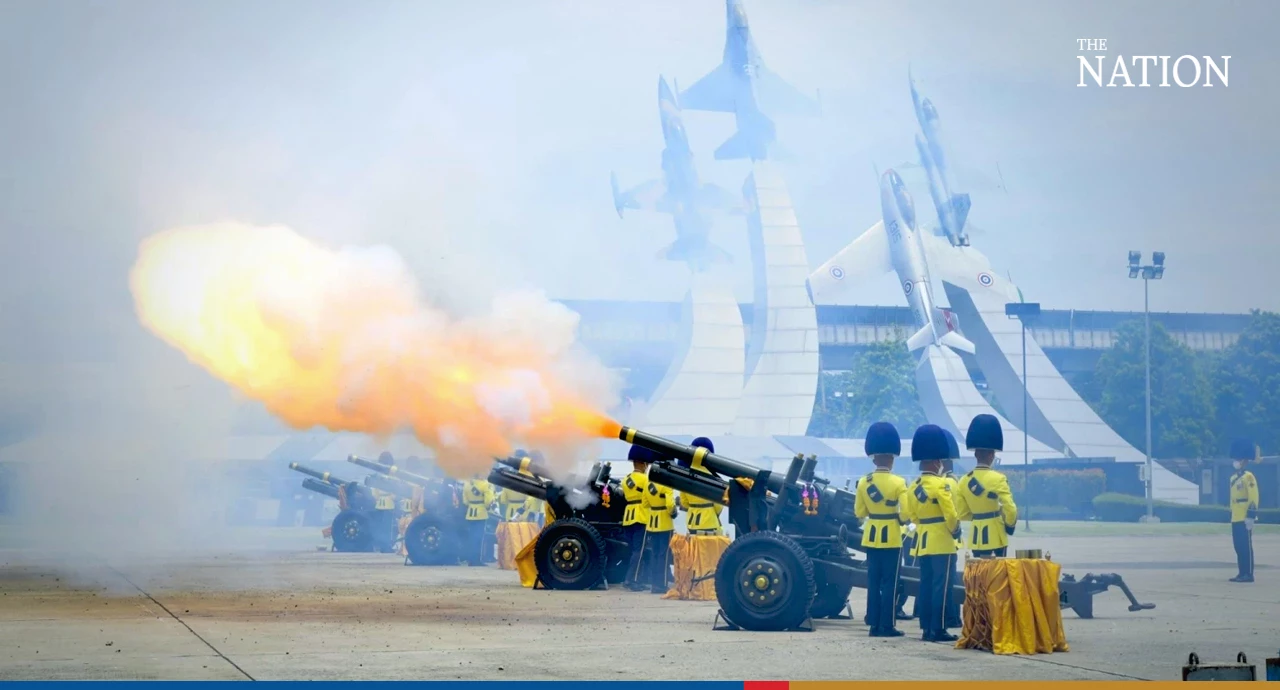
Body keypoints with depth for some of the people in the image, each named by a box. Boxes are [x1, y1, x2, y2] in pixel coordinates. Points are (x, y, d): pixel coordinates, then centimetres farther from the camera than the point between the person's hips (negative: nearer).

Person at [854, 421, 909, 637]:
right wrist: (899, 519, 4)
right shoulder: (898, 482, -13)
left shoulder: (863, 482, 1)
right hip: (891, 537, -4)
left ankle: (874, 624, 10)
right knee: (889, 582, 0)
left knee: (873, 581, 9)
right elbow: (906, 512, -16)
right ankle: (887, 625, 0)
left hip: (871, 536, 4)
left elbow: (859, 512, 6)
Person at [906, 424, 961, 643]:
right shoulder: (940, 484, -14)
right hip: (941, 542, -8)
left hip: (923, 541, 8)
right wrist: (955, 530, 1)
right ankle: (938, 629, -7)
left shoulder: (913, 487, 10)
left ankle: (926, 628, 11)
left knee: (926, 585, 10)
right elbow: (951, 515, -17)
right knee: (941, 585, -5)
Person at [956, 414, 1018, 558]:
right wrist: (1010, 525, 2)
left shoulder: (964, 480, 5)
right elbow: (1010, 509, -16)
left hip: (976, 536, 5)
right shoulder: (997, 478, -13)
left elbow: (962, 513, 8)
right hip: (995, 535, -5)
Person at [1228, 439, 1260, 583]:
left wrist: (1250, 517, -19)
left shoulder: (1248, 477, -9)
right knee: (1238, 546, 9)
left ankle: (1249, 574, -5)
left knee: (1246, 546, -7)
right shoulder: (1233, 478, 17)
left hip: (1244, 519, -9)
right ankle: (1242, 573, 13)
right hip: (1236, 519, 9)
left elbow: (1253, 498, -14)